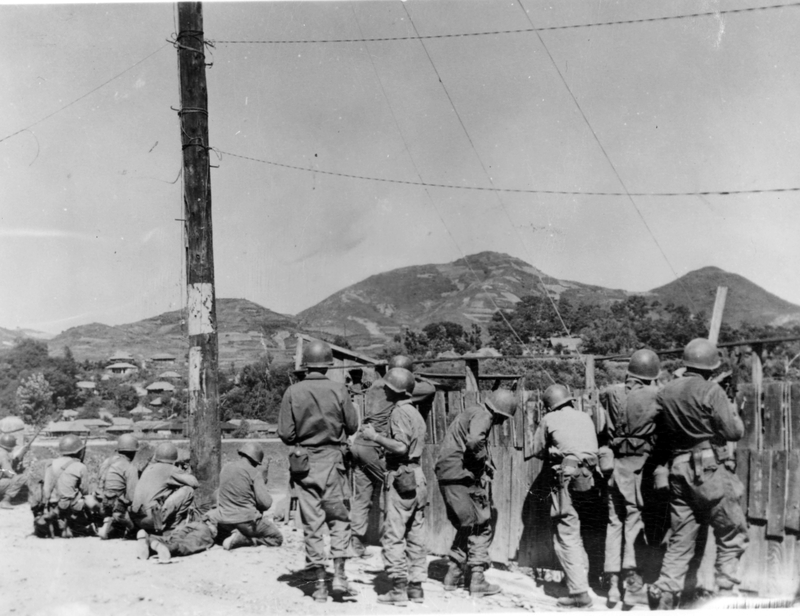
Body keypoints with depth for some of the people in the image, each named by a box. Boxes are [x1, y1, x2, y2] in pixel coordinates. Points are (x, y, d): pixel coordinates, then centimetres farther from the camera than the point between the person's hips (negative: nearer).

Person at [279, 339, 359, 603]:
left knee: (311, 522, 7)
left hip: (303, 462, 1)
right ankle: (339, 575, 1)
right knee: (339, 517, 12)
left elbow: (285, 433, -6)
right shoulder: (338, 390, -7)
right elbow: (352, 426, -1)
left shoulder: (293, 392, -6)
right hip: (332, 460, -1)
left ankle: (319, 584, 10)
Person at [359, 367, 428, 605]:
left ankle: (399, 589, -5)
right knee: (415, 535, 10)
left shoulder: (399, 412, -12)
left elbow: (401, 447, -22)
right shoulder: (415, 413, 16)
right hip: (416, 477, 9)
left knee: (393, 536, -4)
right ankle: (416, 586, 14)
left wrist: (375, 437, -12)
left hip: (400, 477, -9)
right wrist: (378, 436, 18)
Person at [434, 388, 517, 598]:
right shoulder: (482, 416, -13)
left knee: (467, 526, 21)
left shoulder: (473, 411, 18)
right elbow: (474, 441, -32)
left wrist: (485, 463, 10)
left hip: (446, 474, 9)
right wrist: (484, 461, -13)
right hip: (460, 476, -9)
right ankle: (477, 581, 3)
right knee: (481, 527, 1)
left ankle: (453, 575, 24)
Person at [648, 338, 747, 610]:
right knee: (732, 533, 8)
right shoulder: (711, 391, -11)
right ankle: (725, 588, 5)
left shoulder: (665, 393, 7)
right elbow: (734, 432, -9)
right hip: (710, 470, -6)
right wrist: (733, 411, 8)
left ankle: (665, 592, 8)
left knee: (680, 537, 12)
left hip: (678, 470, 6)